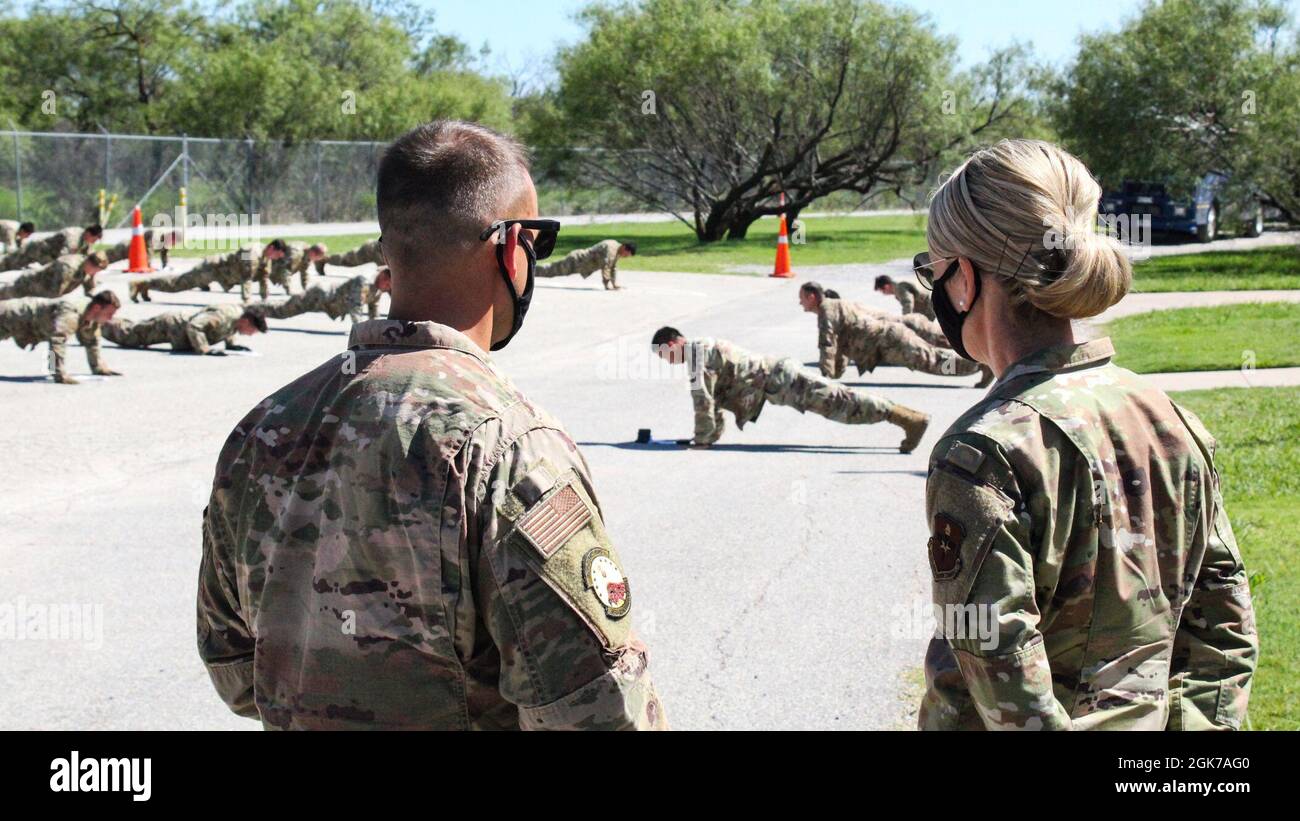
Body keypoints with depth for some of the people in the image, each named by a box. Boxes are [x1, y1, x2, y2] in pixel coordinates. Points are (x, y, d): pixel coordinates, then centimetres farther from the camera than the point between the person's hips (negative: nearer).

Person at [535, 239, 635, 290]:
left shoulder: (618, 251, 2)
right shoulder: (611, 248, -28)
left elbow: (613, 268, 13)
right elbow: (605, 266, -33)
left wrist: (615, 285, 7)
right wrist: (607, 285, -31)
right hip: (576, 262, -9)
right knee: (549, 271, 1)